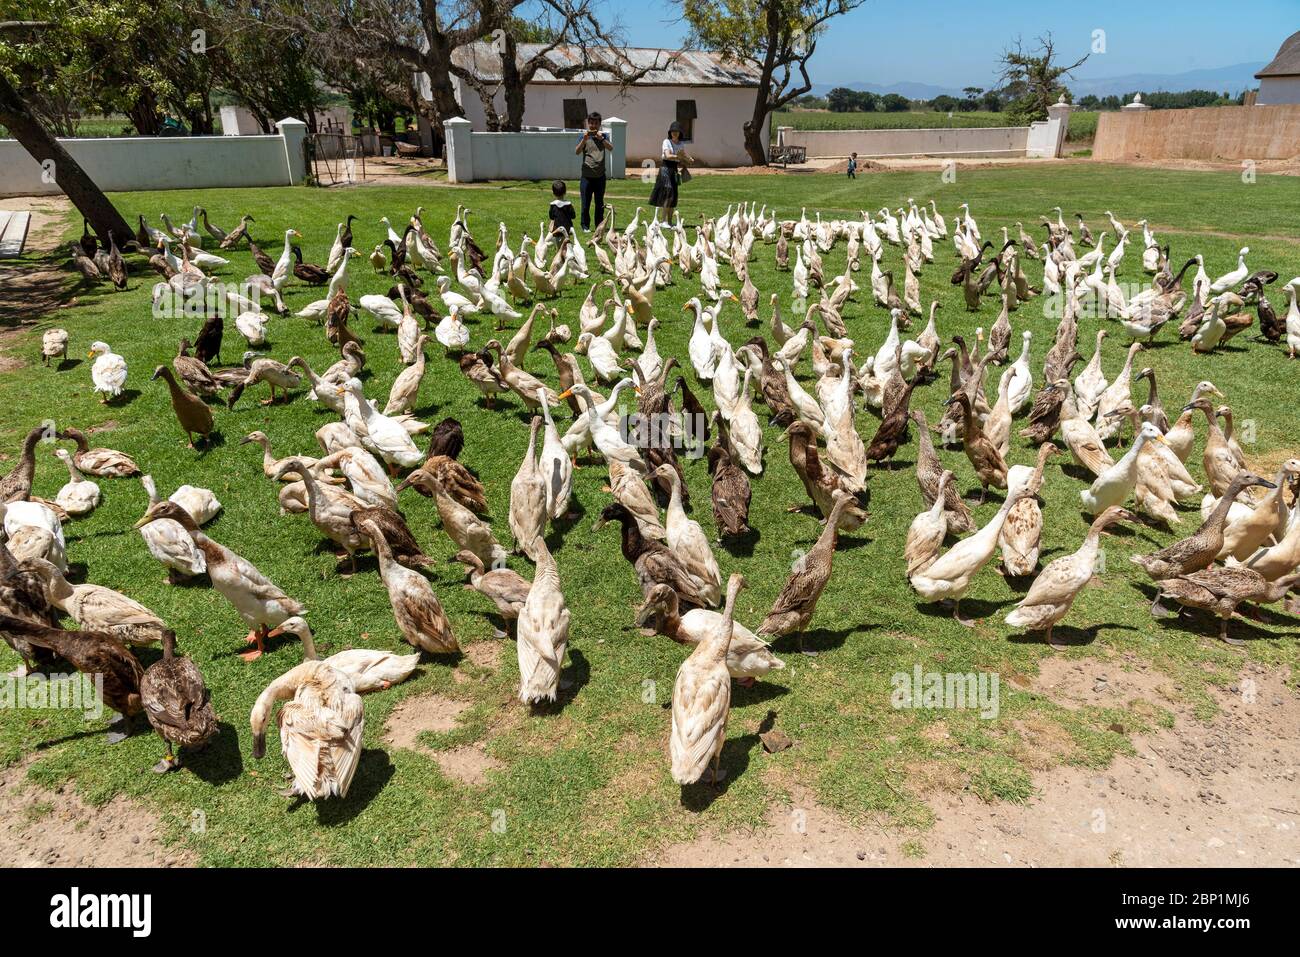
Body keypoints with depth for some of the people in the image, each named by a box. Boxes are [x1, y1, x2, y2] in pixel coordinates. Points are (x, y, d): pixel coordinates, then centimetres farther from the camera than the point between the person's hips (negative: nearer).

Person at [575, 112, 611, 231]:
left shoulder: (603, 136, 8)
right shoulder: (584, 137, 5)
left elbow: (611, 148, -8)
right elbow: (577, 152, -7)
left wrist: (602, 139, -23)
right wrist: (584, 140, -22)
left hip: (600, 175, 1)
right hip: (586, 175, -1)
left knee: (600, 203, 7)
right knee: (586, 203, 0)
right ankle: (585, 226, 8)